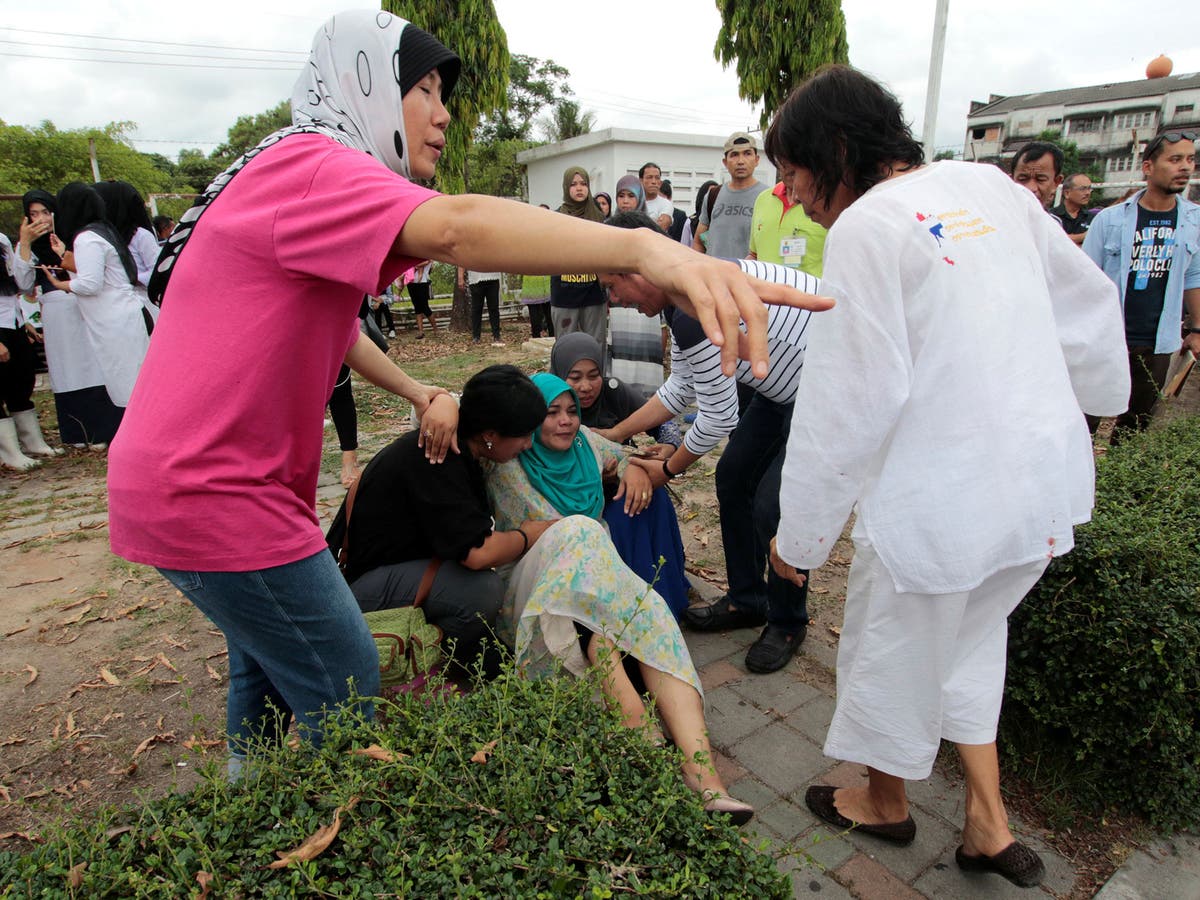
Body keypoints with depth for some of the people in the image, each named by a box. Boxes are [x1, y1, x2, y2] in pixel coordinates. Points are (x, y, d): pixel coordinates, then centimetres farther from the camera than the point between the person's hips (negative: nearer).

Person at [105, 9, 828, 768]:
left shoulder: (291, 179, 15)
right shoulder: (308, 165, -19)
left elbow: (329, 324, 24)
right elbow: (456, 228, -41)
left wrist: (420, 393, 16)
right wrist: (647, 249, -54)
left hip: (183, 474, 10)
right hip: (211, 493, -10)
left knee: (267, 663, 25)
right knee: (345, 685, 0)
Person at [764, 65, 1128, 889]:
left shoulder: (866, 227, -15)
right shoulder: (989, 185, 6)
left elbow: (849, 402, -19)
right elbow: (1089, 304, 14)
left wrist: (799, 534, -10)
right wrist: (1100, 402, 31)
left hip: (940, 495, -7)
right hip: (1046, 475, 8)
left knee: (894, 649, 16)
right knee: (970, 635, 26)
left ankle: (885, 803, 41)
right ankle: (988, 822, 35)